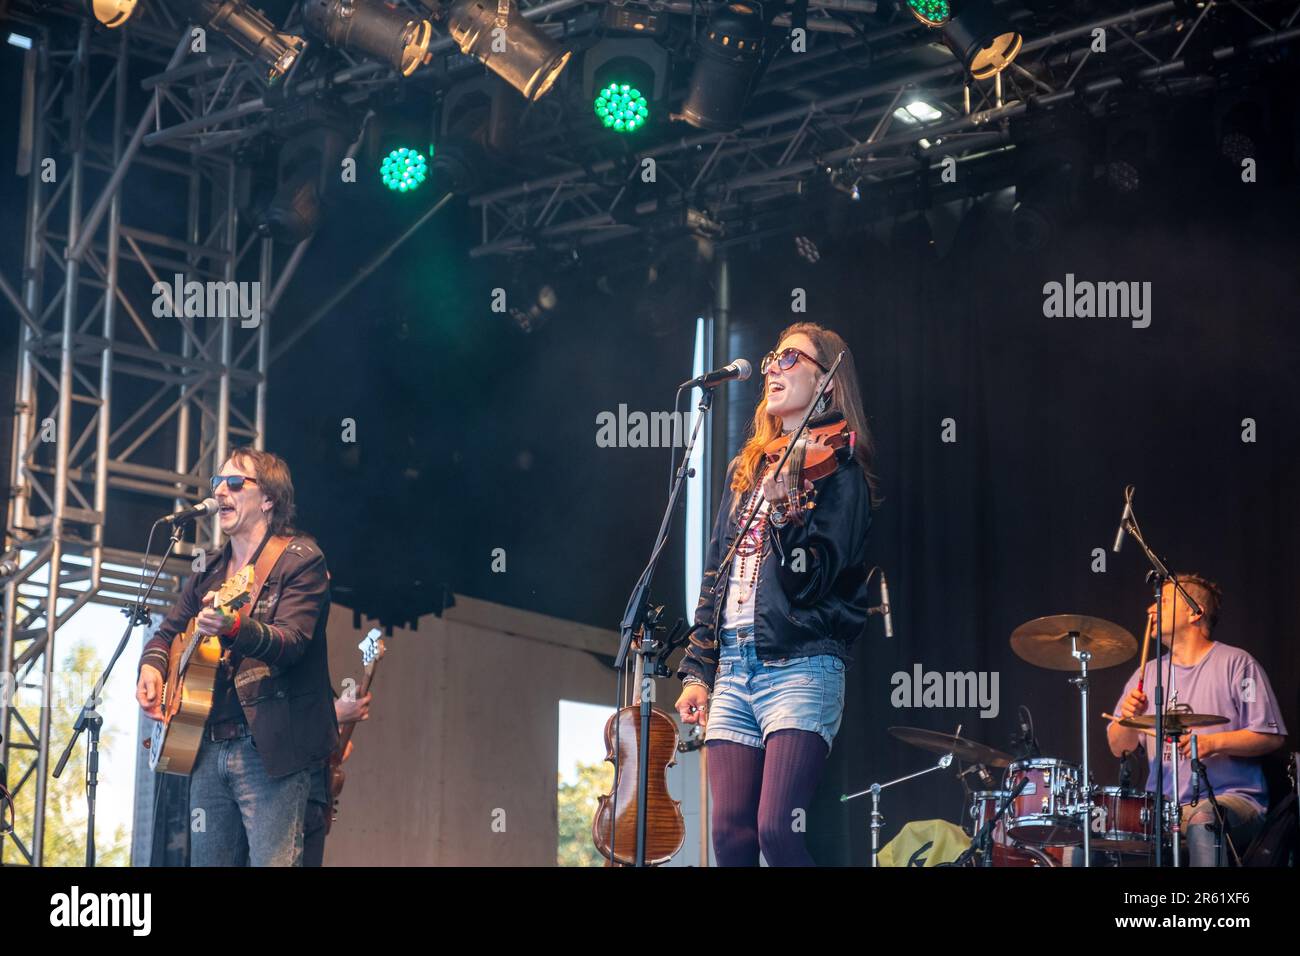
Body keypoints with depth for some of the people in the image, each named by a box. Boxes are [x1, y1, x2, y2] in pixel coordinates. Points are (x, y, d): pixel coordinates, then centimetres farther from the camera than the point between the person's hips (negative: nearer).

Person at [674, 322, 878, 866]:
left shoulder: (836, 470, 0)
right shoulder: (746, 469, 20)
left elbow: (811, 580, -12)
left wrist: (783, 511, -28)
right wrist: (696, 671, 15)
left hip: (800, 667, -6)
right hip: (733, 668, 6)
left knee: (777, 830, -19)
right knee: (730, 836, -1)